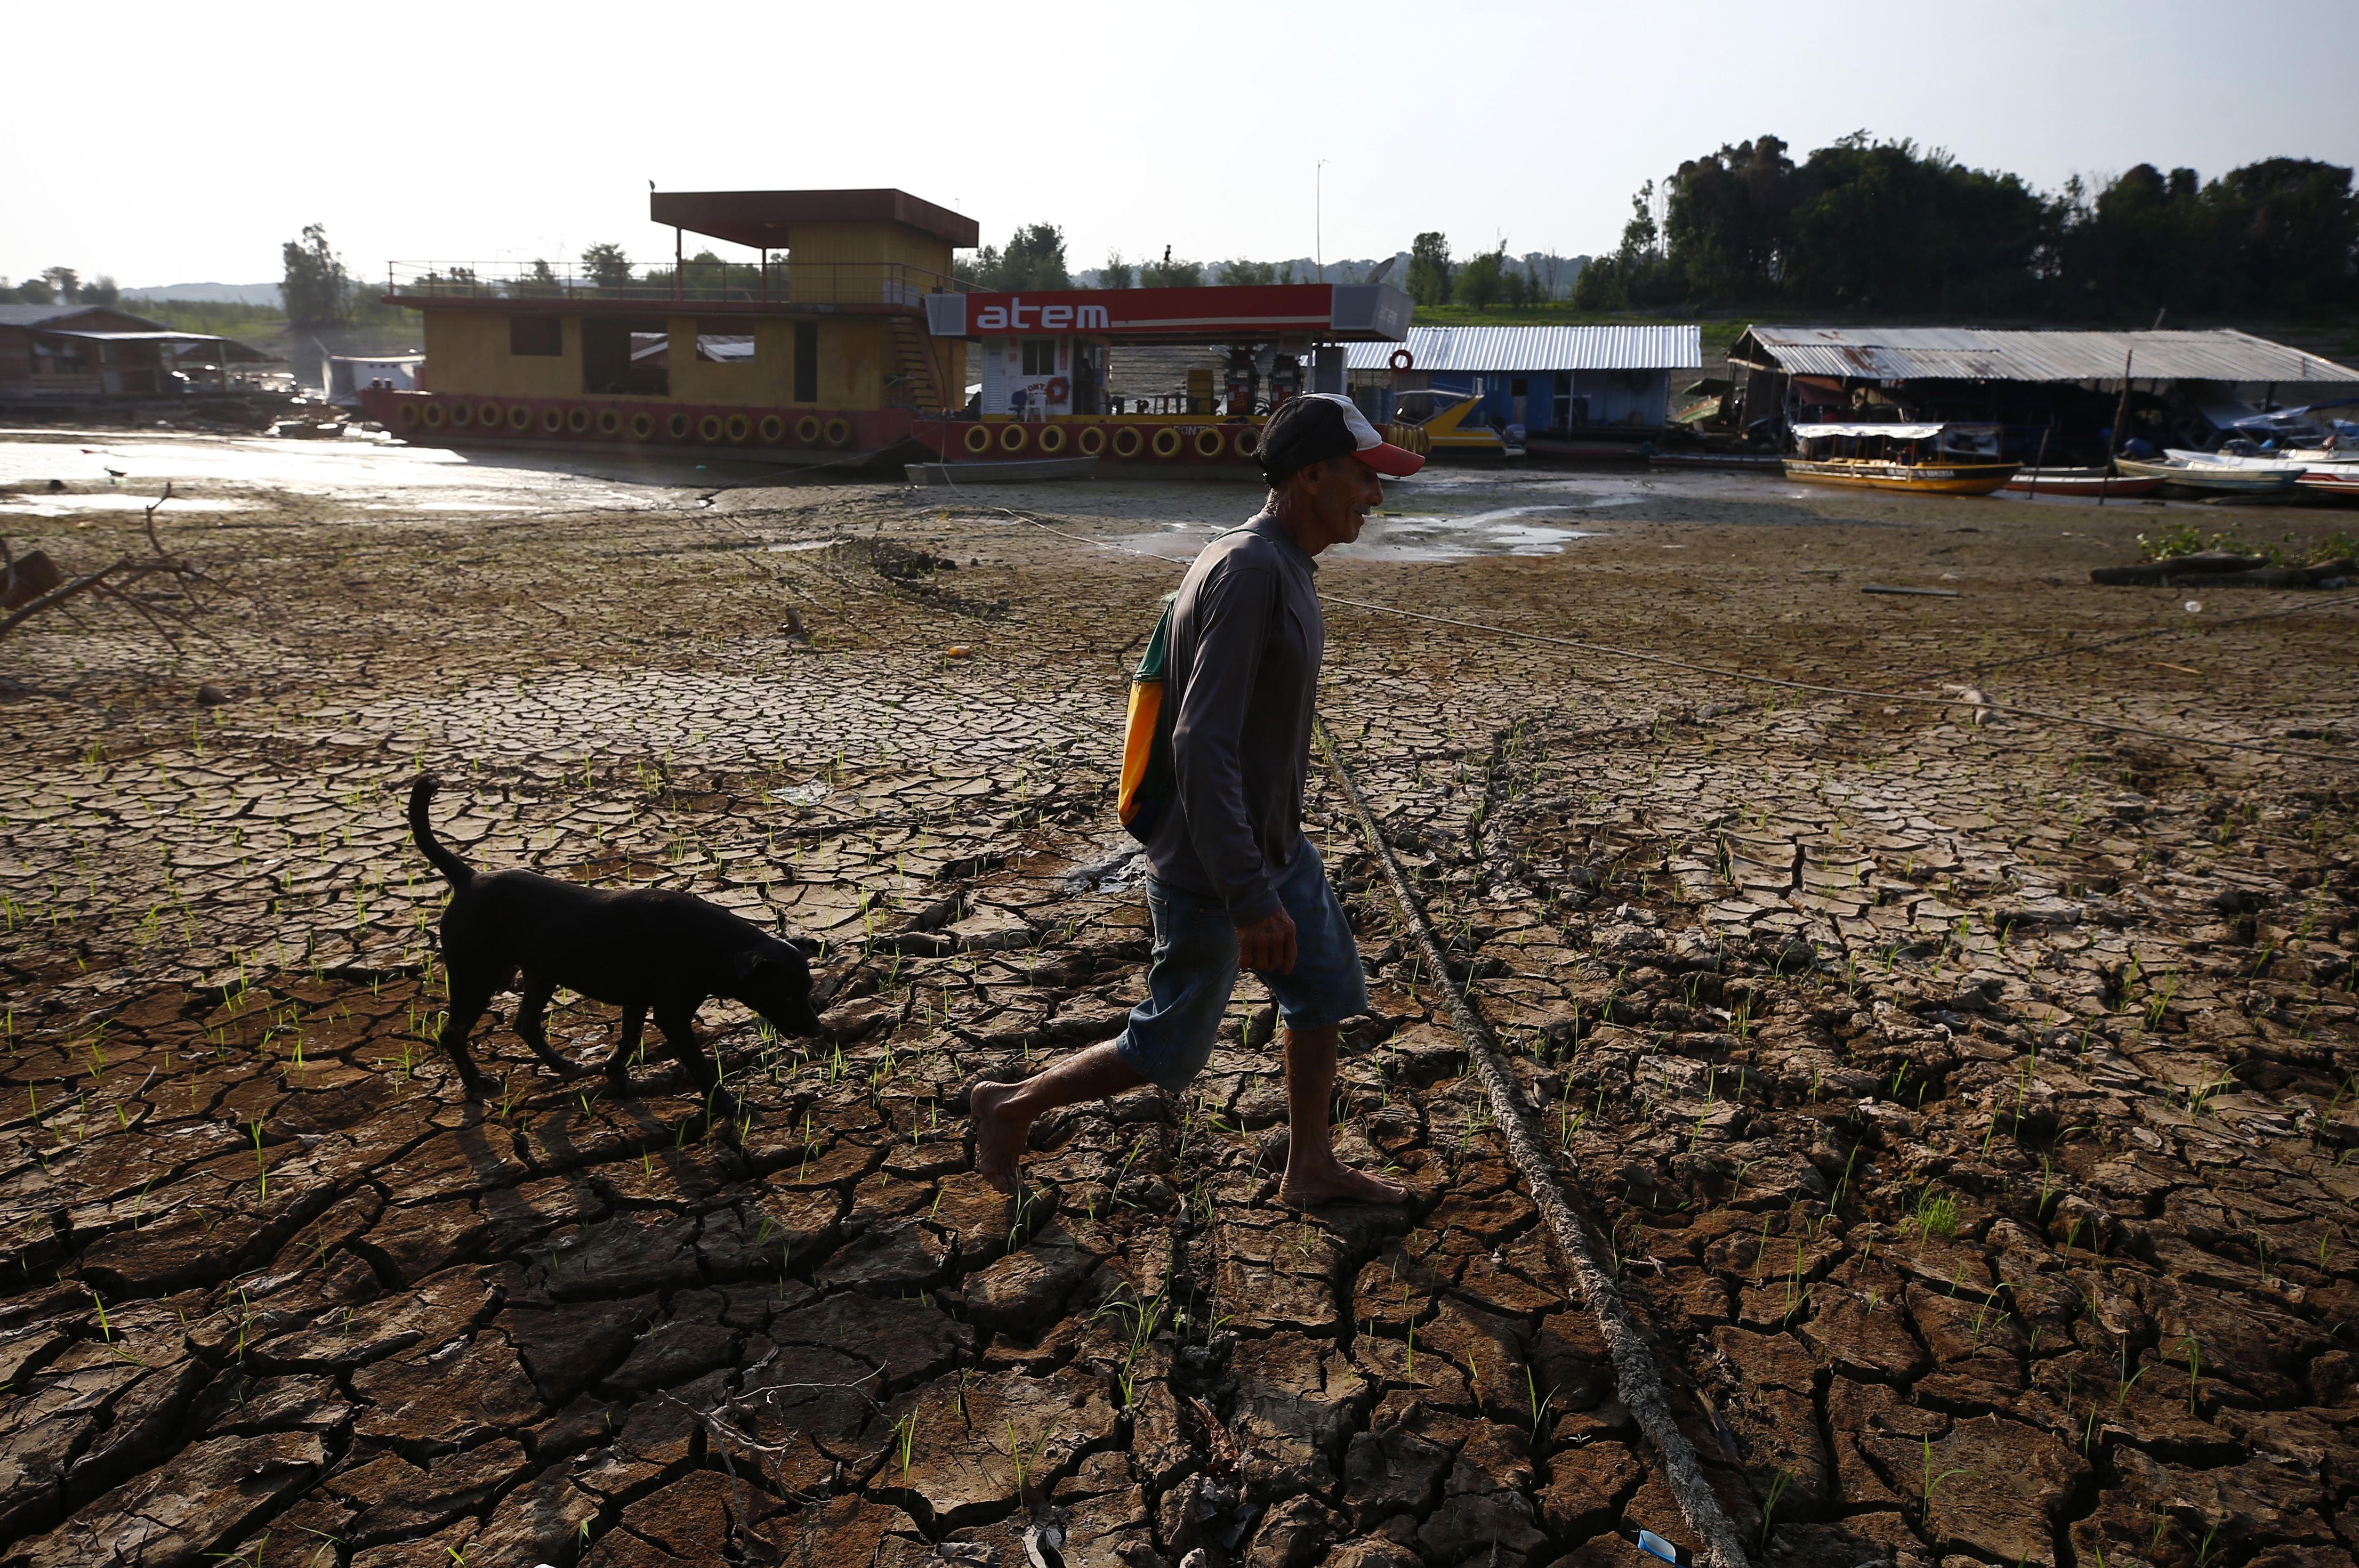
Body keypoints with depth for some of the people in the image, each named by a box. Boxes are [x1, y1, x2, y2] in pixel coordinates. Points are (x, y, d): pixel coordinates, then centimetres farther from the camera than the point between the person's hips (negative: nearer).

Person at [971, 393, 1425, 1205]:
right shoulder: (1248, 571, -26)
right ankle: (1012, 1106, 27)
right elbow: (1202, 745, -32)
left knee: (1327, 992, 19)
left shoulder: (1285, 565, 5)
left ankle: (1311, 1168, 37)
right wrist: (1251, 900, -32)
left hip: (1278, 846, 10)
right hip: (1213, 868, -10)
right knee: (1168, 1052, 6)